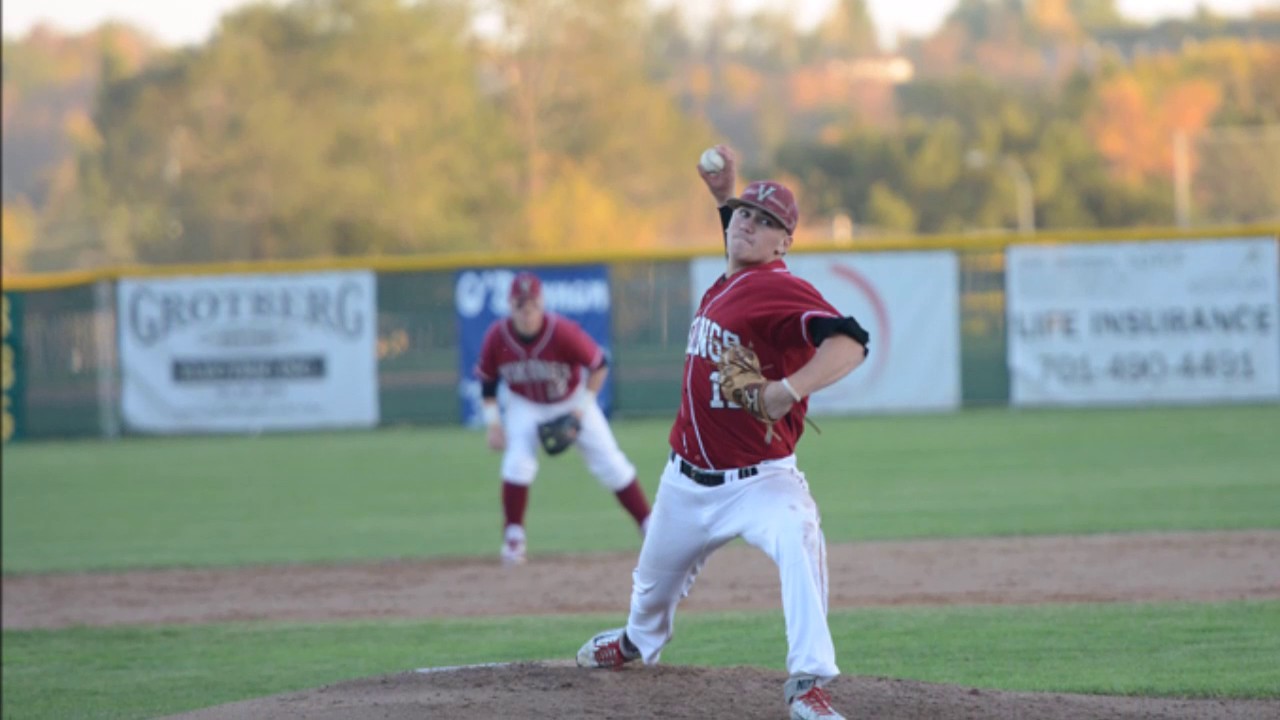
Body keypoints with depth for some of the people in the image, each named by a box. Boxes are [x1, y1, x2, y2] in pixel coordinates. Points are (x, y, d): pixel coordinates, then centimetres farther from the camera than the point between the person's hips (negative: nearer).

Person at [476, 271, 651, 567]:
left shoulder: (563, 332, -30)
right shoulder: (497, 337, -22)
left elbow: (599, 365, -17)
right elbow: (487, 381, -5)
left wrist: (584, 407, -19)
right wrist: (493, 423, -11)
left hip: (572, 401, -1)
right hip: (525, 406, 1)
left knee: (609, 463, -3)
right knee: (518, 462, -20)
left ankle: (648, 524, 5)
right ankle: (513, 538, -10)